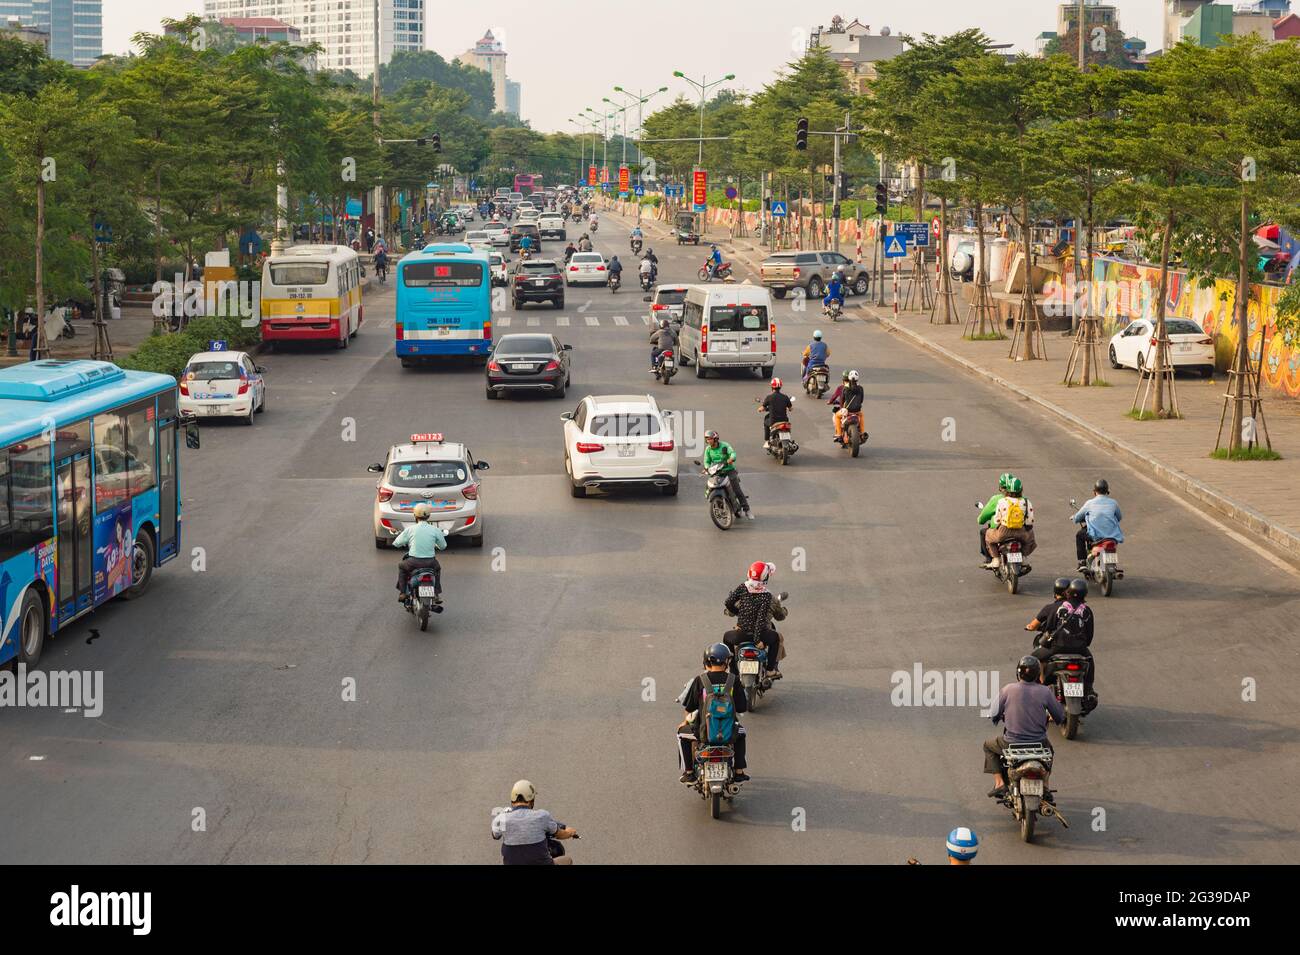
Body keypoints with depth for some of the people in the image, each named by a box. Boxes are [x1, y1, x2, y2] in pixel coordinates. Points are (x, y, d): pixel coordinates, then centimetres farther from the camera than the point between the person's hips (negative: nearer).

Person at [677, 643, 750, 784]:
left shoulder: (699, 681, -8)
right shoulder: (733, 680, -4)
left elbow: (688, 707, 0)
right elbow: (743, 708, 3)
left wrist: (687, 719, 23)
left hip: (703, 731, -1)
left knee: (682, 732, 28)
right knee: (740, 732, 36)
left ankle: (688, 771, 24)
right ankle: (739, 771, 31)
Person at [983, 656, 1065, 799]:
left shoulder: (1008, 690, -11)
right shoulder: (1045, 692, -8)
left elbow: (994, 714, -3)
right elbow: (1060, 716, 1)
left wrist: (1003, 717, 21)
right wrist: (1048, 717, 25)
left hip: (1012, 743, -2)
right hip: (1038, 743, 2)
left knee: (988, 746, 29)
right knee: (1048, 748, 38)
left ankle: (999, 782, 15)